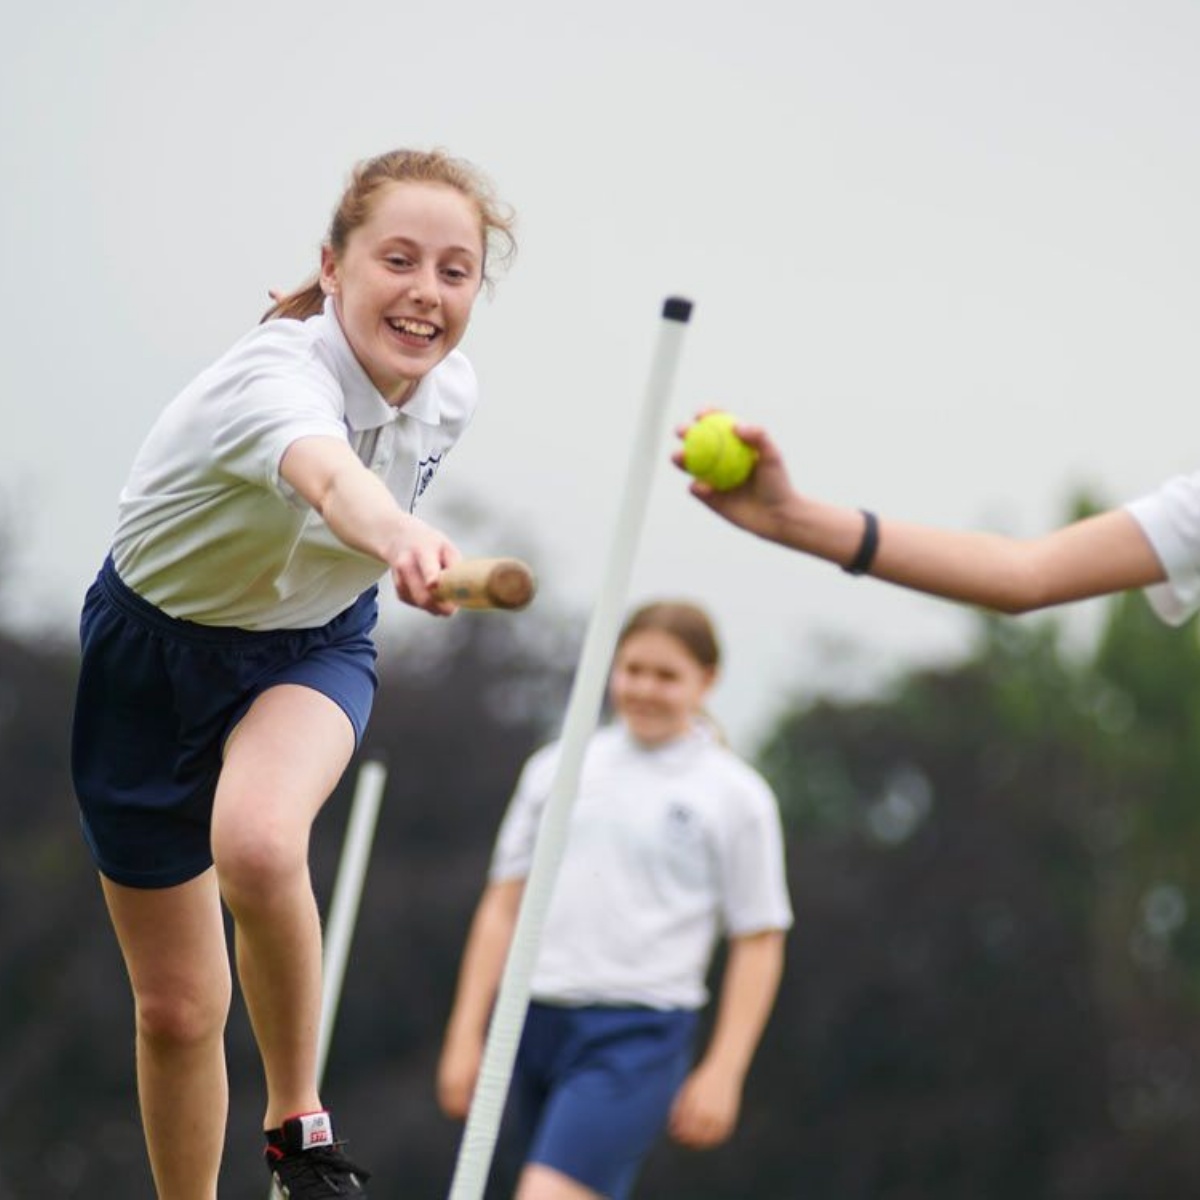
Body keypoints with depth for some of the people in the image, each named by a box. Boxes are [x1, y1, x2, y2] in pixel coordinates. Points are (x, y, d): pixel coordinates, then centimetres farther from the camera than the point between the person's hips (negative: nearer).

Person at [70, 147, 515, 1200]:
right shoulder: (277, 375, -35)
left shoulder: (448, 393, -15)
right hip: (154, 650, -2)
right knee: (175, 1008, 4)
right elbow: (329, 476, -61)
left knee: (258, 844, -33)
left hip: (313, 646, 3)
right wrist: (399, 537, -81)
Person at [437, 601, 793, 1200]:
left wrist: (722, 1072, -5)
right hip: (535, 1020, 5)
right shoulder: (556, 768, 11)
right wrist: (466, 1033, 8)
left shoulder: (735, 796, 1)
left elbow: (758, 943, 1)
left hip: (638, 1034, -5)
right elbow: (503, 905, 13)